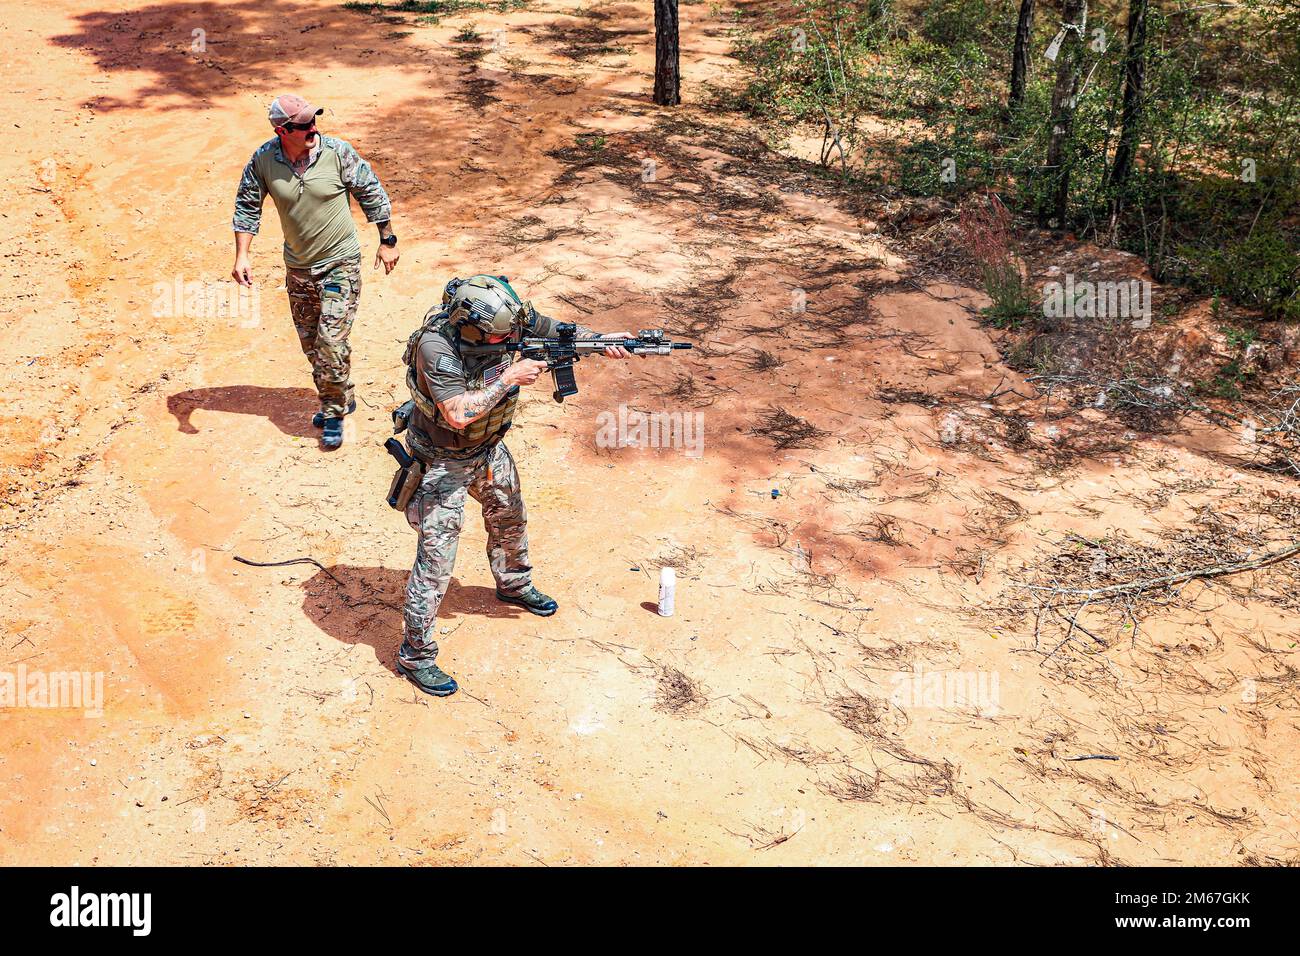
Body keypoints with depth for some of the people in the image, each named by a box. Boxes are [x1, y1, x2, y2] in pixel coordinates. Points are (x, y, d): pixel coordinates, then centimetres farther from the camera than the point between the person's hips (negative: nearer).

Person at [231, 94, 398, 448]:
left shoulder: (338, 152, -16)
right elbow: (247, 206, 2)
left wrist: (387, 241, 2)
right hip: (297, 266, 4)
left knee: (331, 340, -10)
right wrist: (241, 256, -7)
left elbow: (372, 193, -3)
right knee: (310, 343, 14)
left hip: (340, 263, -4)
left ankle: (334, 413, 8)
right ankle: (341, 399, 35)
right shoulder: (263, 160, -10)